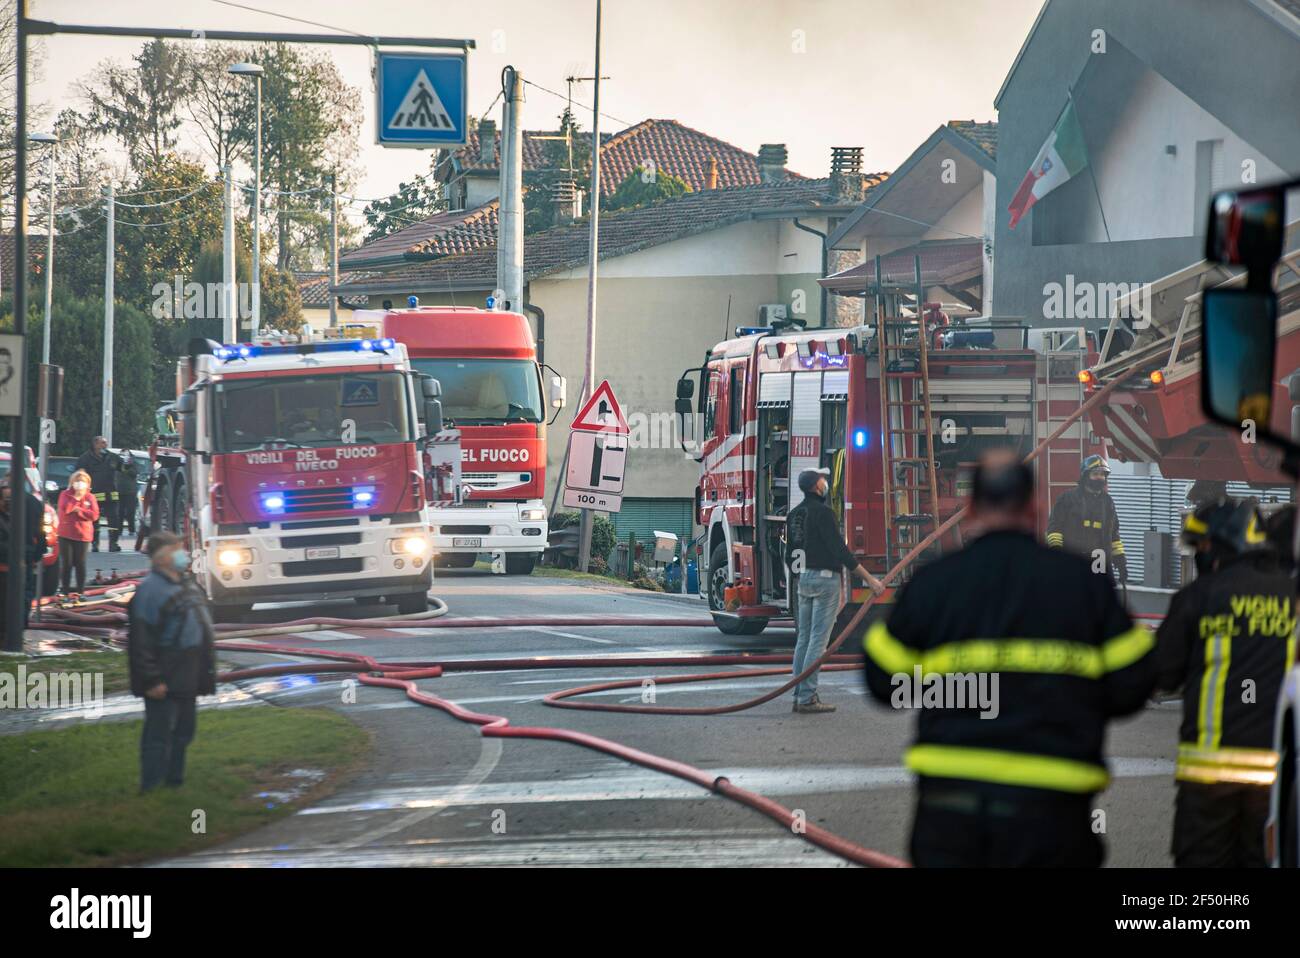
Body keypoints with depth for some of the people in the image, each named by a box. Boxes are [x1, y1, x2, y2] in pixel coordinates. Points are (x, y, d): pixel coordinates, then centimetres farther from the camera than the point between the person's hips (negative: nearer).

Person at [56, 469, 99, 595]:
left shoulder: (90, 497, 6)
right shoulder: (65, 495, 3)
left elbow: (94, 515, -5)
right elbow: (65, 509, -15)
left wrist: (78, 510, -11)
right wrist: (77, 497, -13)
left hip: (83, 536, 1)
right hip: (66, 535, -1)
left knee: (80, 564, 3)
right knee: (66, 564, -1)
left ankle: (81, 592, 8)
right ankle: (64, 591, 4)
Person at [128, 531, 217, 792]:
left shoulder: (187, 586, 14)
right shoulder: (150, 590, -15)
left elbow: (202, 627, 23)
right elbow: (140, 641, -19)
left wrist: (207, 670, 20)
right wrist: (151, 680, -22)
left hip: (186, 681, 9)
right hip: (164, 682, -9)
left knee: (183, 732, 16)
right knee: (159, 735, -6)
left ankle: (175, 781, 26)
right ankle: (152, 791, -2)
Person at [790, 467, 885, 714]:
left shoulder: (798, 512, 11)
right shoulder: (822, 512, -15)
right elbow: (839, 550, -18)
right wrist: (870, 580, -16)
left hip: (804, 579, 8)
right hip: (825, 578, -8)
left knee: (804, 638, 10)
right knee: (818, 640, -7)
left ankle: (800, 696, 10)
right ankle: (807, 698, -10)